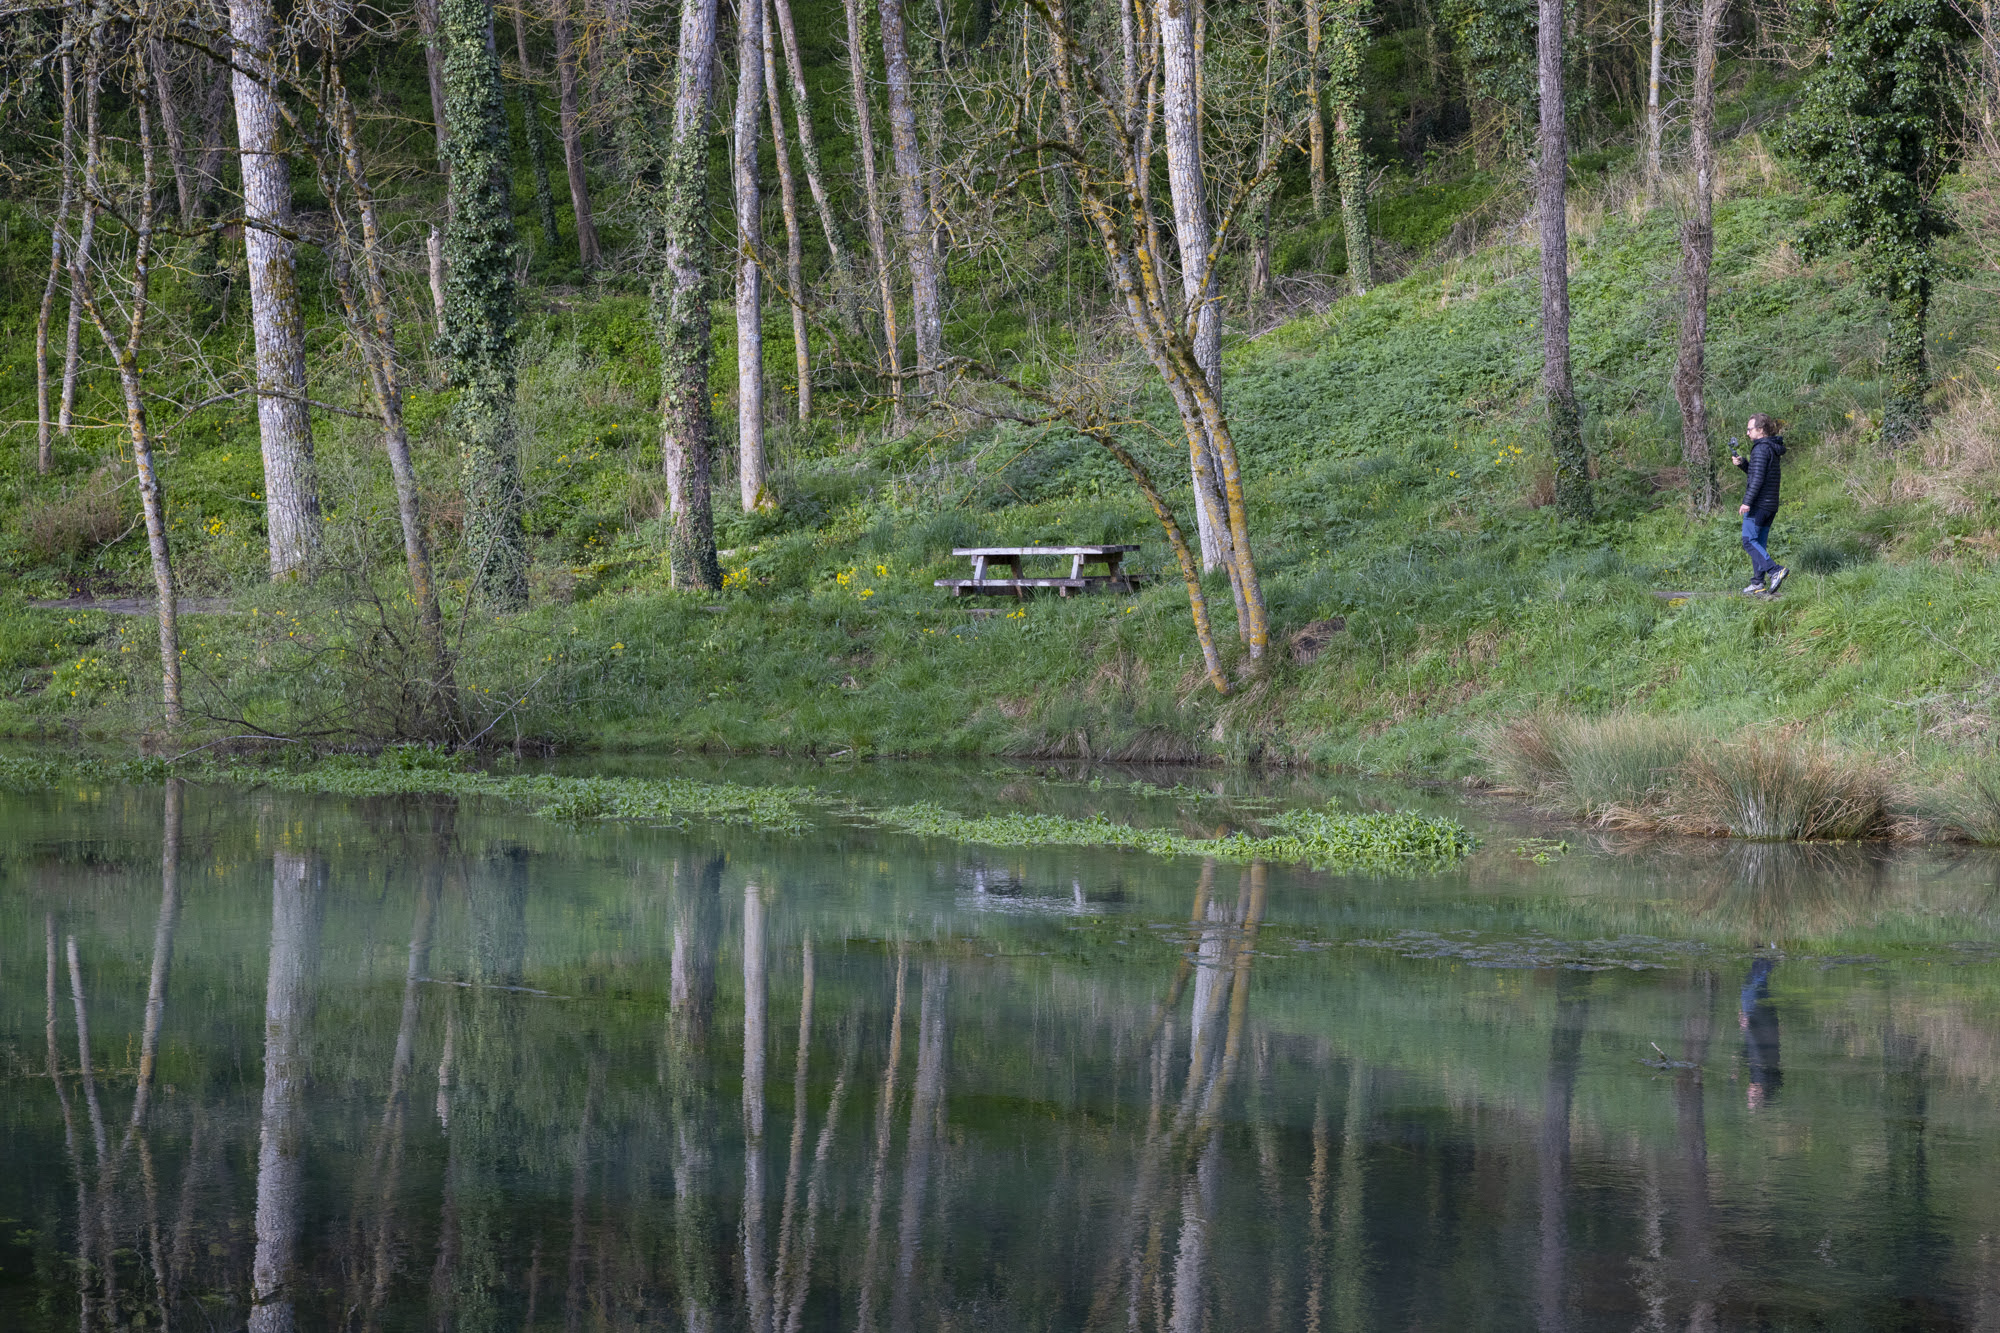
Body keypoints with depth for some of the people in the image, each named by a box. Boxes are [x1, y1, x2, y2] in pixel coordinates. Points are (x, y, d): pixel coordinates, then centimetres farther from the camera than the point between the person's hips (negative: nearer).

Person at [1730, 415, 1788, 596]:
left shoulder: (1761, 449, -14)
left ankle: (1775, 570, -22)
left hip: (1759, 504, -10)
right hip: (1771, 505, 10)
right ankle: (1758, 583, 10)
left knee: (1749, 541, -10)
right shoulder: (1773, 449, 17)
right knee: (1760, 543, 11)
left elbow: (1758, 478, -22)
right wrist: (1742, 463, 11)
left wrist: (1747, 502, -22)